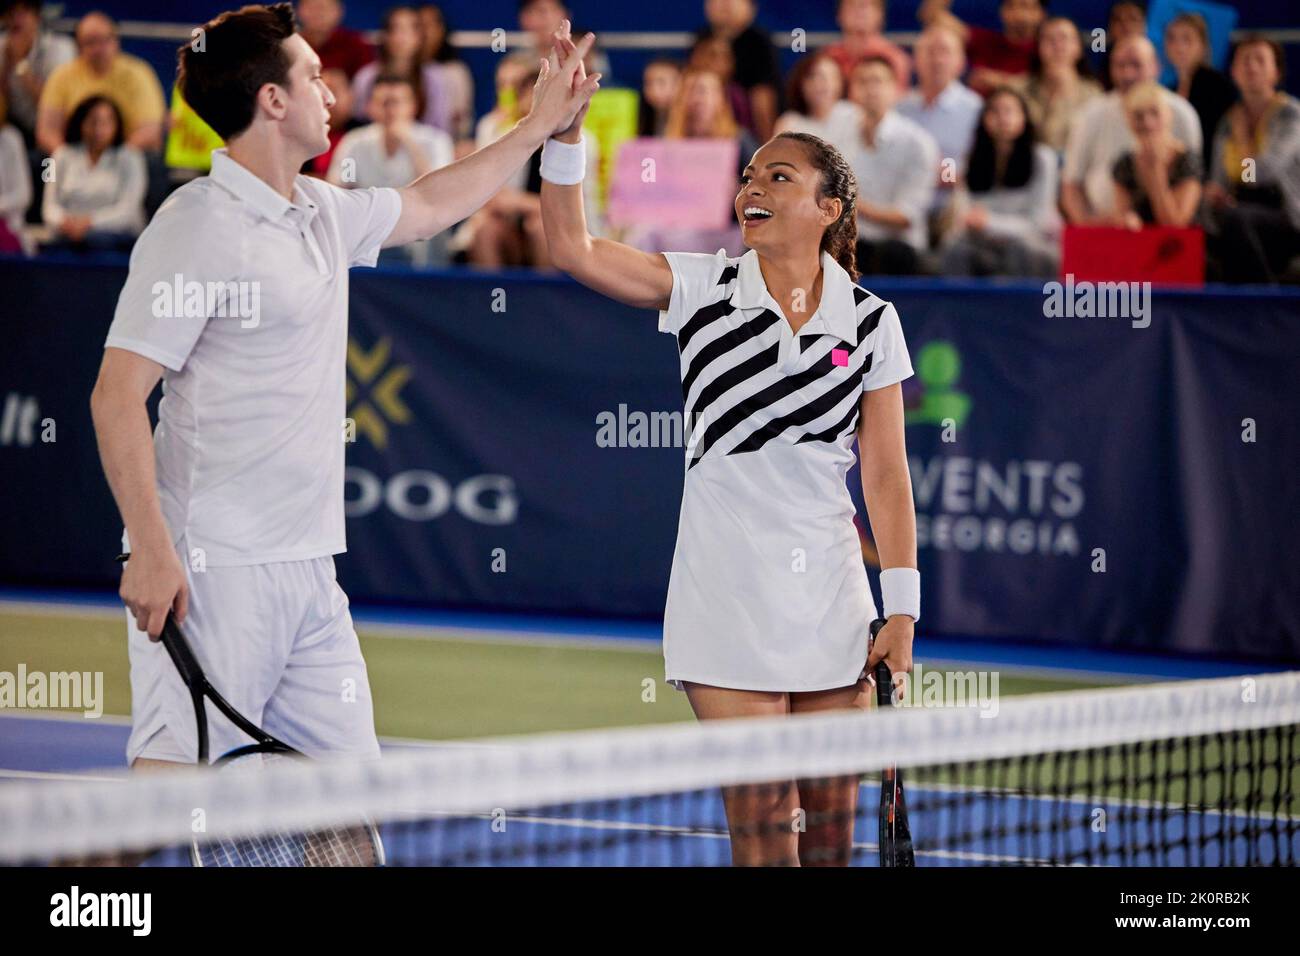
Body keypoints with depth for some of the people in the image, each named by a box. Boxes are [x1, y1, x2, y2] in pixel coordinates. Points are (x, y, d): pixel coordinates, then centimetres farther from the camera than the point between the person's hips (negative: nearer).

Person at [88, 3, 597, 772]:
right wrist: (150, 550, -22)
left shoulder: (324, 213, 14)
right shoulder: (198, 226, -12)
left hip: (309, 568, 9)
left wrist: (541, 126, 41)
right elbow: (118, 396, -15)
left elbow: (428, 206, 36)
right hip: (212, 569, -9)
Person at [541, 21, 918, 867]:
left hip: (830, 590, 2)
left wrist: (902, 608, 0)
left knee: (834, 814, 7)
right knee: (760, 817, -5)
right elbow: (573, 249, -8)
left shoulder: (870, 319, 5)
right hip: (728, 594, -2)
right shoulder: (702, 288, 2)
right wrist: (565, 132, -19)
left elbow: (886, 470, 4)